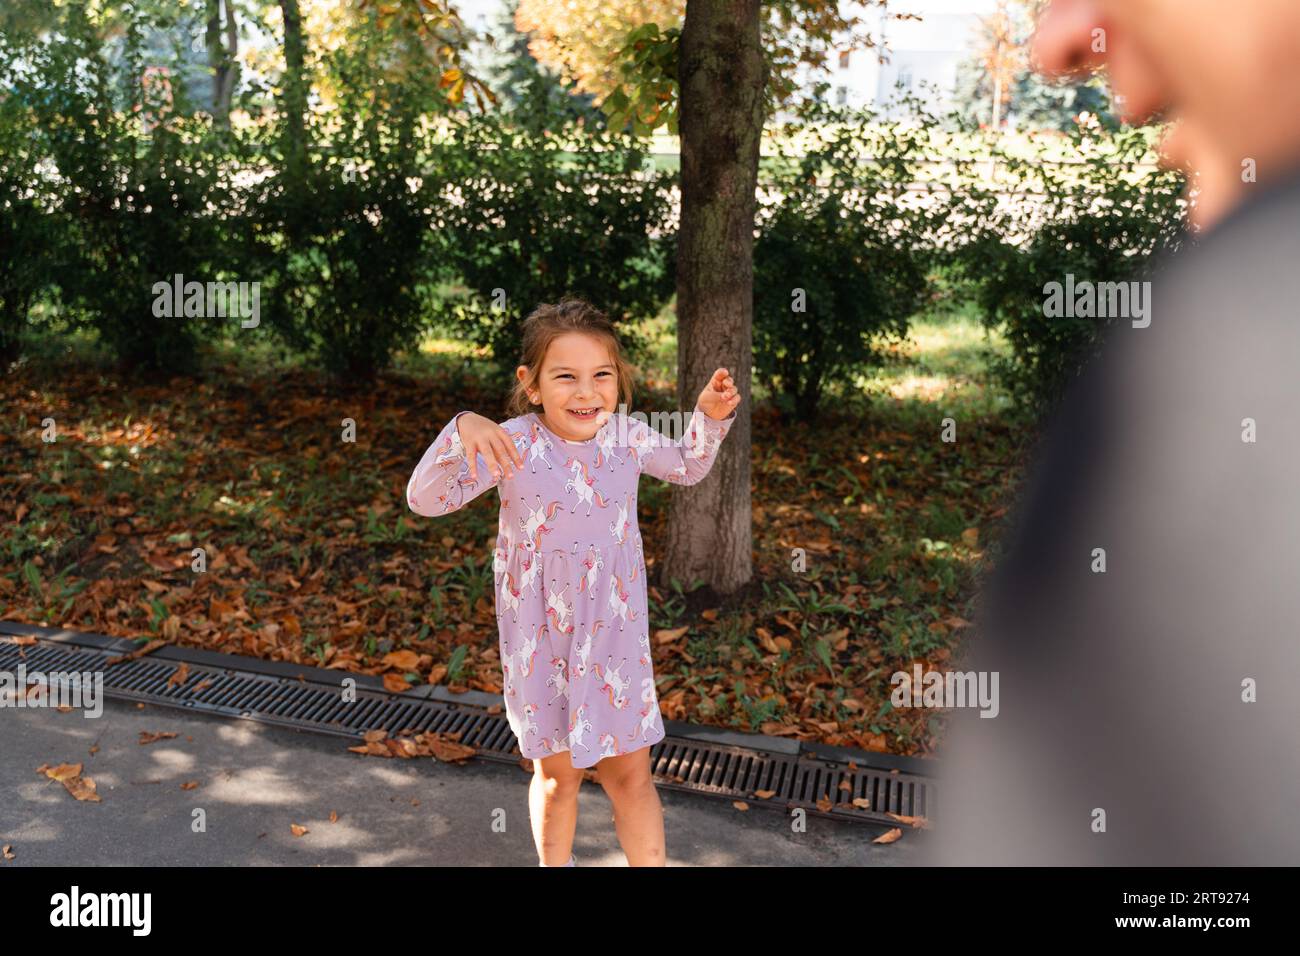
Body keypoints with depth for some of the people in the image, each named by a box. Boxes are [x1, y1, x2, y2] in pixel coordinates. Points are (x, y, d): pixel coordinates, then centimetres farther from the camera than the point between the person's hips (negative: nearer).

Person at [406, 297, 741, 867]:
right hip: (541, 639, -2)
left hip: (615, 633, 2)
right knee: (557, 772, 16)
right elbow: (425, 500, -23)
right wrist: (460, 433, -40)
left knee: (629, 772, 10)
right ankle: (555, 865, 42)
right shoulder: (513, 444, -18)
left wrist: (710, 415, -4)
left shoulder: (626, 435, -7)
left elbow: (689, 466, 14)